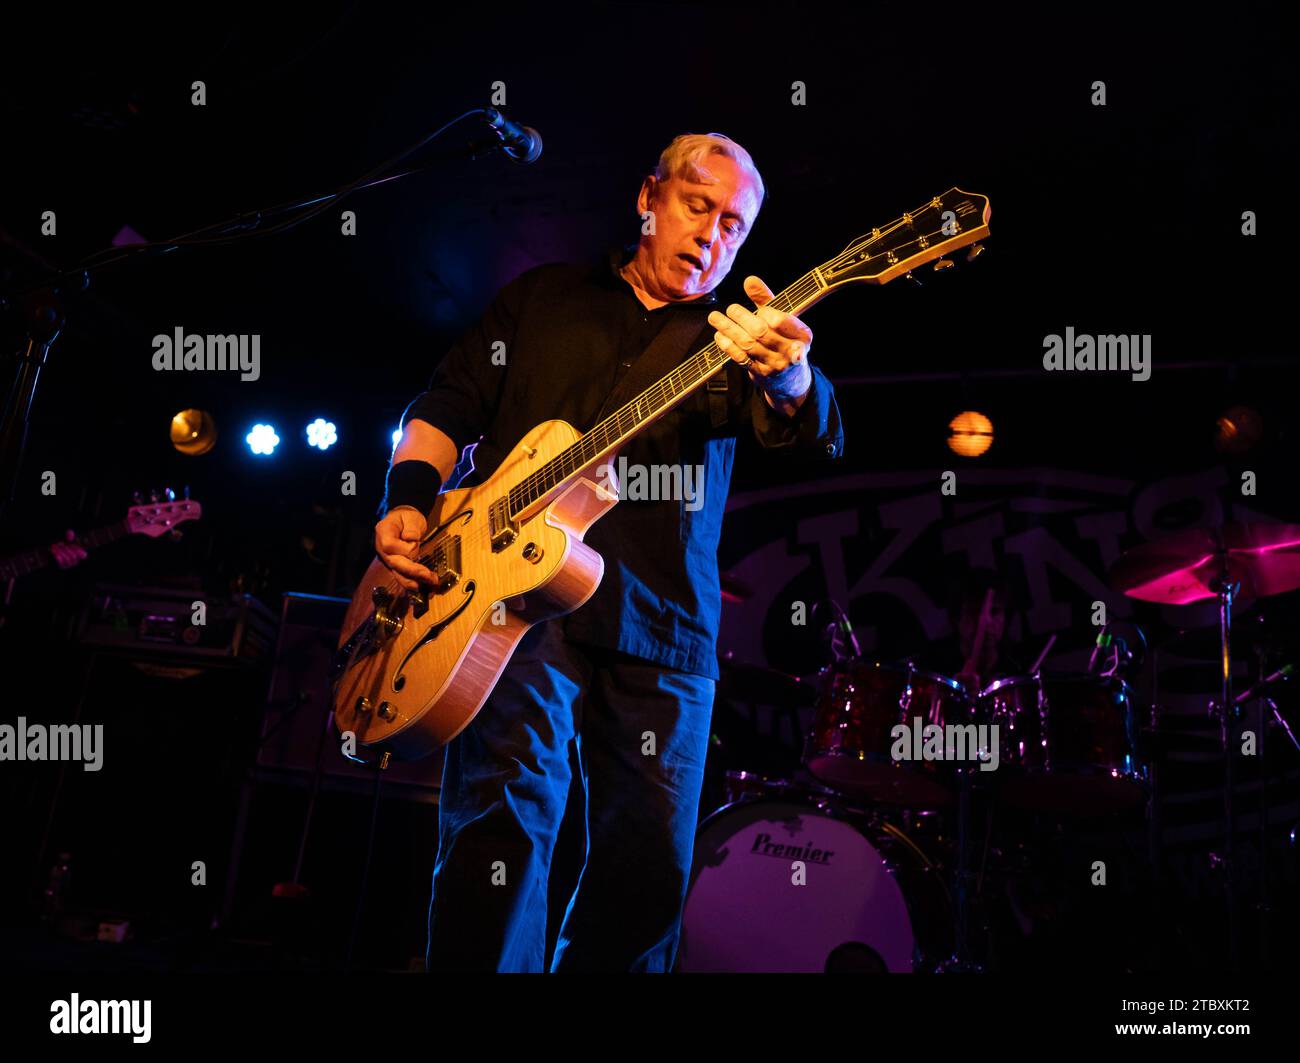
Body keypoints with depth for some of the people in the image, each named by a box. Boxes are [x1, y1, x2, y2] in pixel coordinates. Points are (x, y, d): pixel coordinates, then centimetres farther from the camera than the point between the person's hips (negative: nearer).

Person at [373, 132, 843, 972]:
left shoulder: (731, 339, 14)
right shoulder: (545, 297, 18)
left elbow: (816, 434, -7)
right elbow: (449, 406, 16)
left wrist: (789, 379, -32)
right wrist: (409, 500, -4)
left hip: (660, 627, 2)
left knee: (653, 868, 2)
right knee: (506, 820, -18)